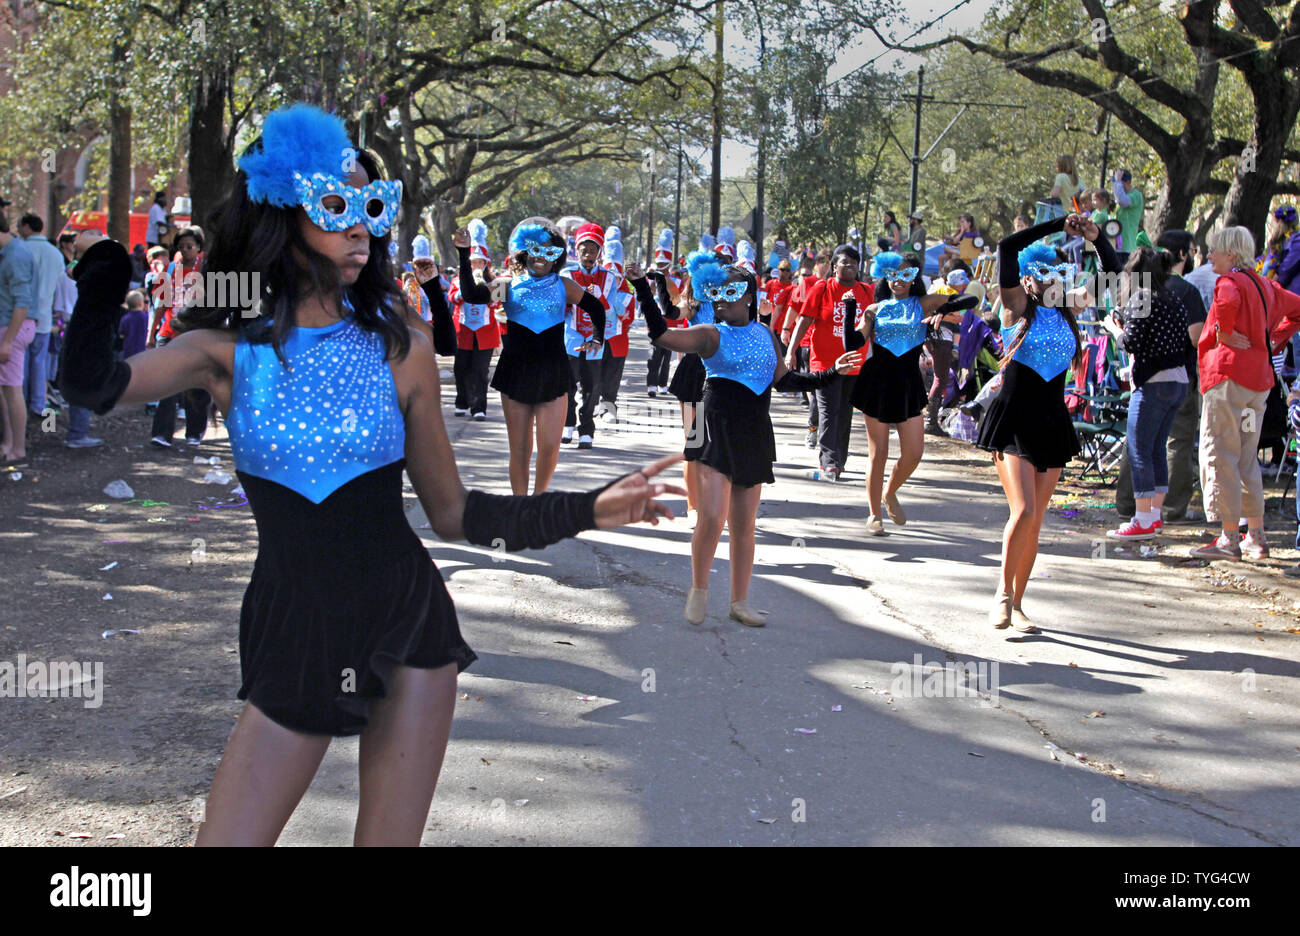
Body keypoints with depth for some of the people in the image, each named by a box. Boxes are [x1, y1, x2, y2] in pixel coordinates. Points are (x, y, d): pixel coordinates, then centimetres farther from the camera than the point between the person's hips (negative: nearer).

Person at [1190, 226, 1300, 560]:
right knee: (1246, 459, 15)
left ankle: (1229, 540, -6)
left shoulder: (1230, 281, -10)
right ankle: (1256, 537, 17)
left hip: (1228, 376, -8)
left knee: (1220, 457, -4)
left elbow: (1229, 301, -34)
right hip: (1260, 380, 9)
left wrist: (1224, 333, -19)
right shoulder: (1265, 285, 15)